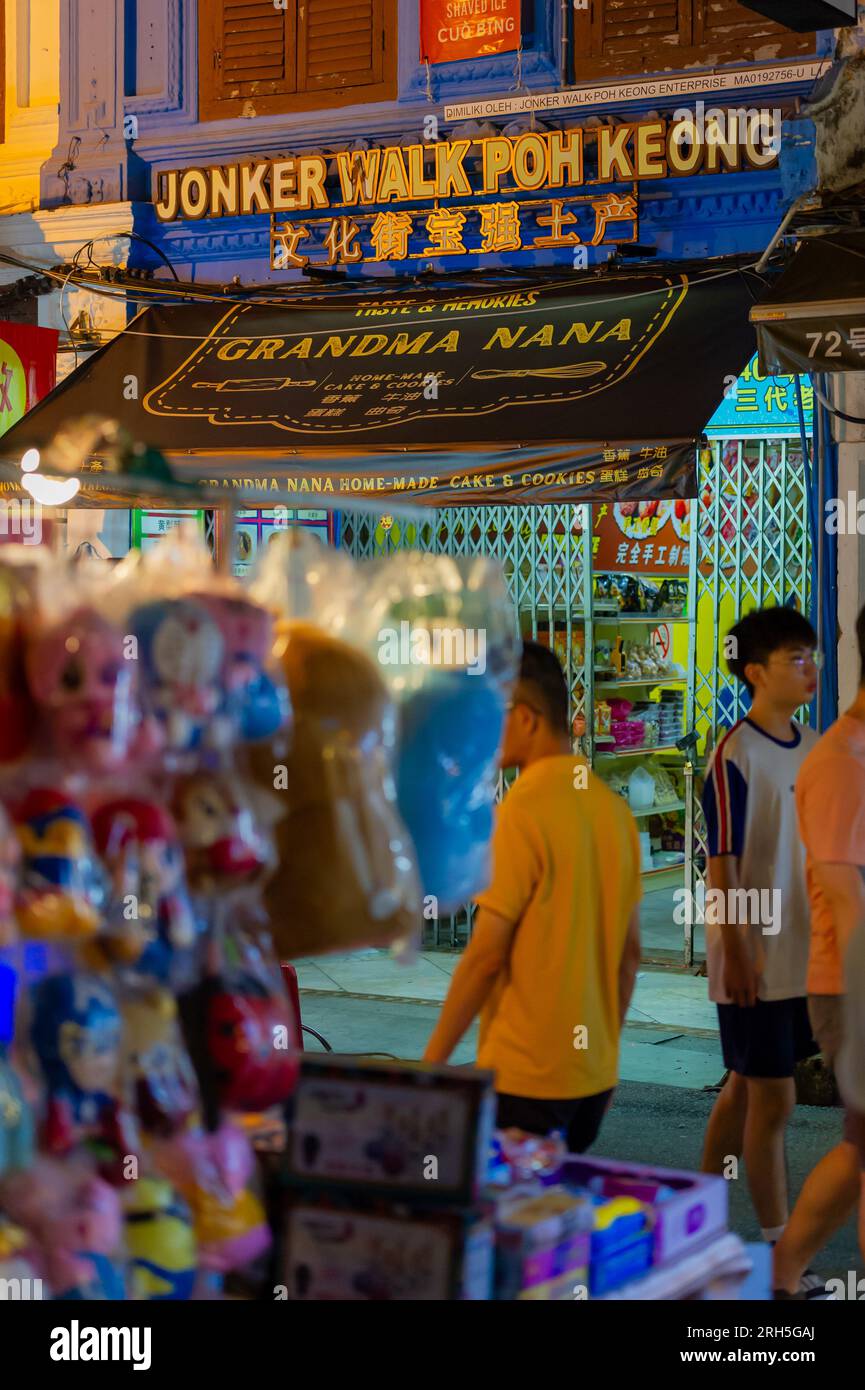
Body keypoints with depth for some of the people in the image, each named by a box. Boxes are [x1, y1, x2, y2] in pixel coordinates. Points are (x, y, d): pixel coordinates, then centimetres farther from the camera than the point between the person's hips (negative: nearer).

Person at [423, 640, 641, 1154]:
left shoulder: (523, 810, -16)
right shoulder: (614, 808, 7)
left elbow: (486, 953, -16)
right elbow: (630, 952, 12)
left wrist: (433, 1059, -9)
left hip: (525, 1075, -7)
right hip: (595, 1071, 7)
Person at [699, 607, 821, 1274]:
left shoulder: (816, 748, 9)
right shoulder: (735, 755, -14)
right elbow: (723, 864, -15)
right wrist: (736, 954, -18)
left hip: (803, 954, 7)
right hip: (756, 960, -7)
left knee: (746, 1087, 15)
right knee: (774, 1097, -3)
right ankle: (779, 1249, 6)